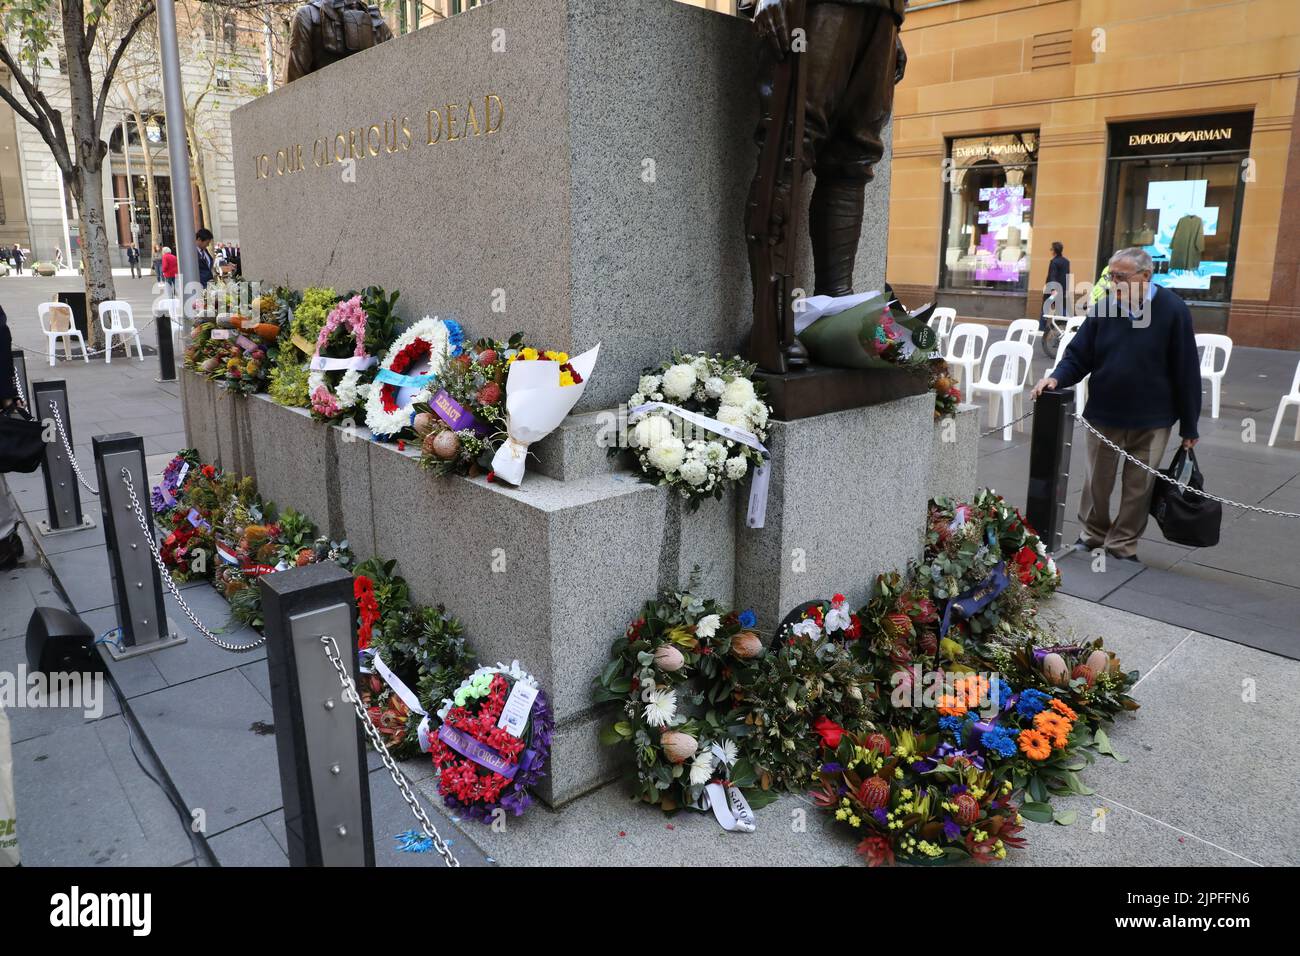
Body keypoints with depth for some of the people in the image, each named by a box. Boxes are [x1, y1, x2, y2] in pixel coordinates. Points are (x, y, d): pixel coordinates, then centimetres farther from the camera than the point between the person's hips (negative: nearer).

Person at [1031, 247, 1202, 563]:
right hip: (1103, 414, 2)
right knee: (1097, 481, 13)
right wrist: (1057, 377, -23)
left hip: (1152, 420, -2)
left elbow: (1186, 371, -8)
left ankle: (1122, 545, 23)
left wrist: (1189, 426, -6)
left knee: (1139, 486, 8)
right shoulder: (1103, 308, -4)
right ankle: (1092, 534, 32)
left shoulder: (1173, 310, -11)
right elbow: (1078, 357, 0)